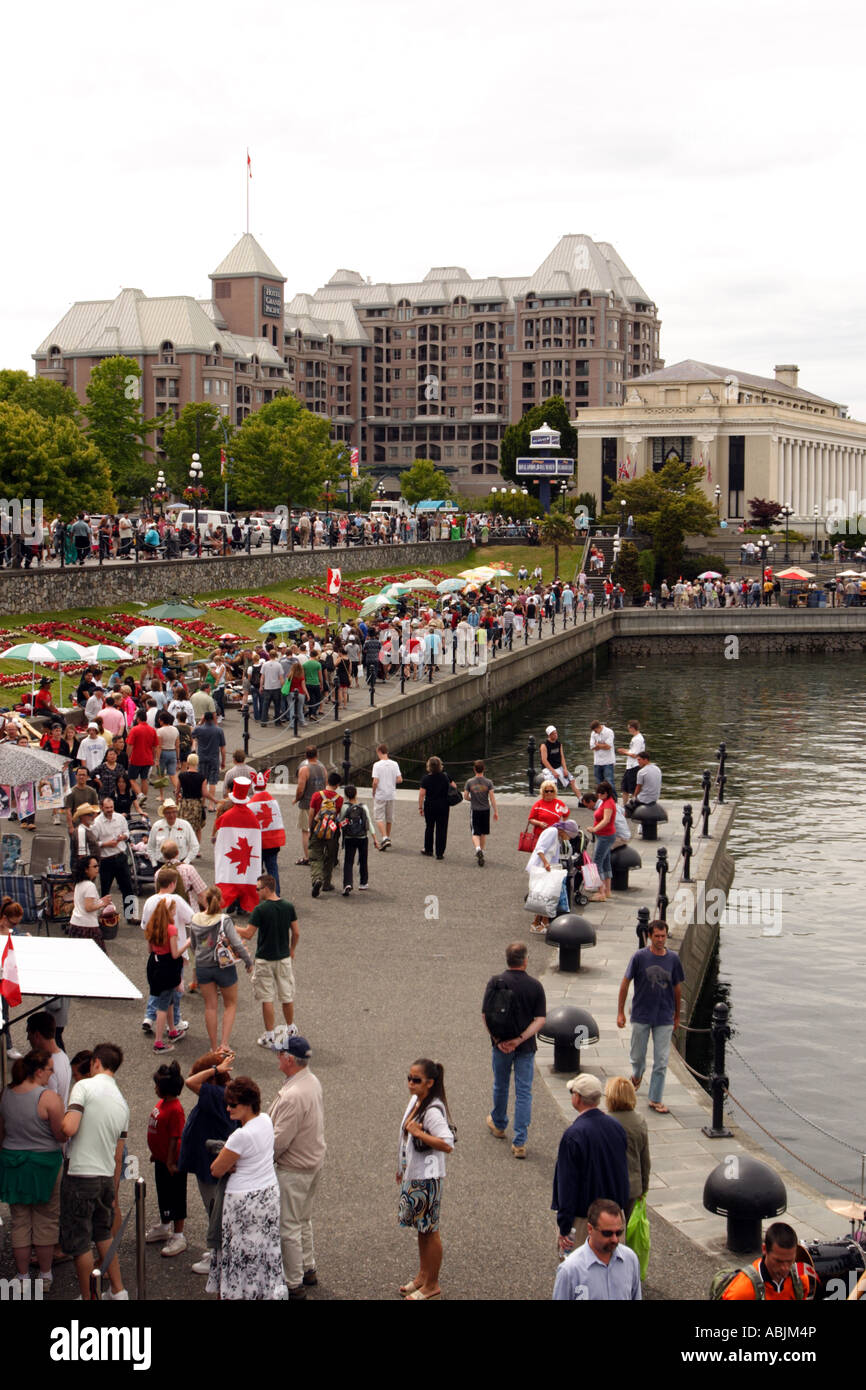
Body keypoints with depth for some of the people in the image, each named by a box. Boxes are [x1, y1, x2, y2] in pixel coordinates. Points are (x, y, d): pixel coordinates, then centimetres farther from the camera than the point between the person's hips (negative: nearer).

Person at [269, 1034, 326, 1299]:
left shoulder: (293, 1096, -31)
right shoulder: (313, 1081, 0)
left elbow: (278, 1141, -26)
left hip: (294, 1169, -10)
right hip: (314, 1160, 10)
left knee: (288, 1227, 3)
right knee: (303, 1220, 24)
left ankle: (294, 1285, 12)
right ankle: (308, 1269, 37)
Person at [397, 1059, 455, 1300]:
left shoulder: (433, 1111, -24)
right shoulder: (415, 1101, 3)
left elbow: (447, 1144, -30)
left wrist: (419, 1133, -30)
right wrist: (402, 1169, 21)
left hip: (427, 1178, -9)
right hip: (413, 1174, 9)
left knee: (429, 1231, 4)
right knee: (420, 1228, 20)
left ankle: (432, 1285, 16)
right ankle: (423, 1275, 35)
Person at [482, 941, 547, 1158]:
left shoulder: (495, 982, -8)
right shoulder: (534, 985, -8)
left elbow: (485, 1015, -8)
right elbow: (540, 1019, -11)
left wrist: (497, 1040, -7)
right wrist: (520, 1040, -13)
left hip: (500, 1044, 1)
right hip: (525, 1047, -1)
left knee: (500, 1086, 22)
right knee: (524, 1093, 3)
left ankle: (498, 1124, 43)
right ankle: (519, 1142, -1)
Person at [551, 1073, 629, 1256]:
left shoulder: (574, 1135, -22)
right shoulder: (616, 1126, -2)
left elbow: (567, 1183, -19)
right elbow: (623, 1171, 10)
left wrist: (564, 1226, -15)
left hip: (583, 1218, -6)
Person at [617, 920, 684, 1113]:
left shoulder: (673, 959, -1)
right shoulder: (640, 957, -8)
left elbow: (677, 988, 10)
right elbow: (625, 983, -1)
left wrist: (677, 1016, 14)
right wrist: (620, 1012, -3)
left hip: (665, 1018, 1)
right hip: (641, 1016, -1)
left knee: (661, 1061, 1)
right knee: (637, 1055, 12)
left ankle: (656, 1100, 10)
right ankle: (637, 1076, 45)